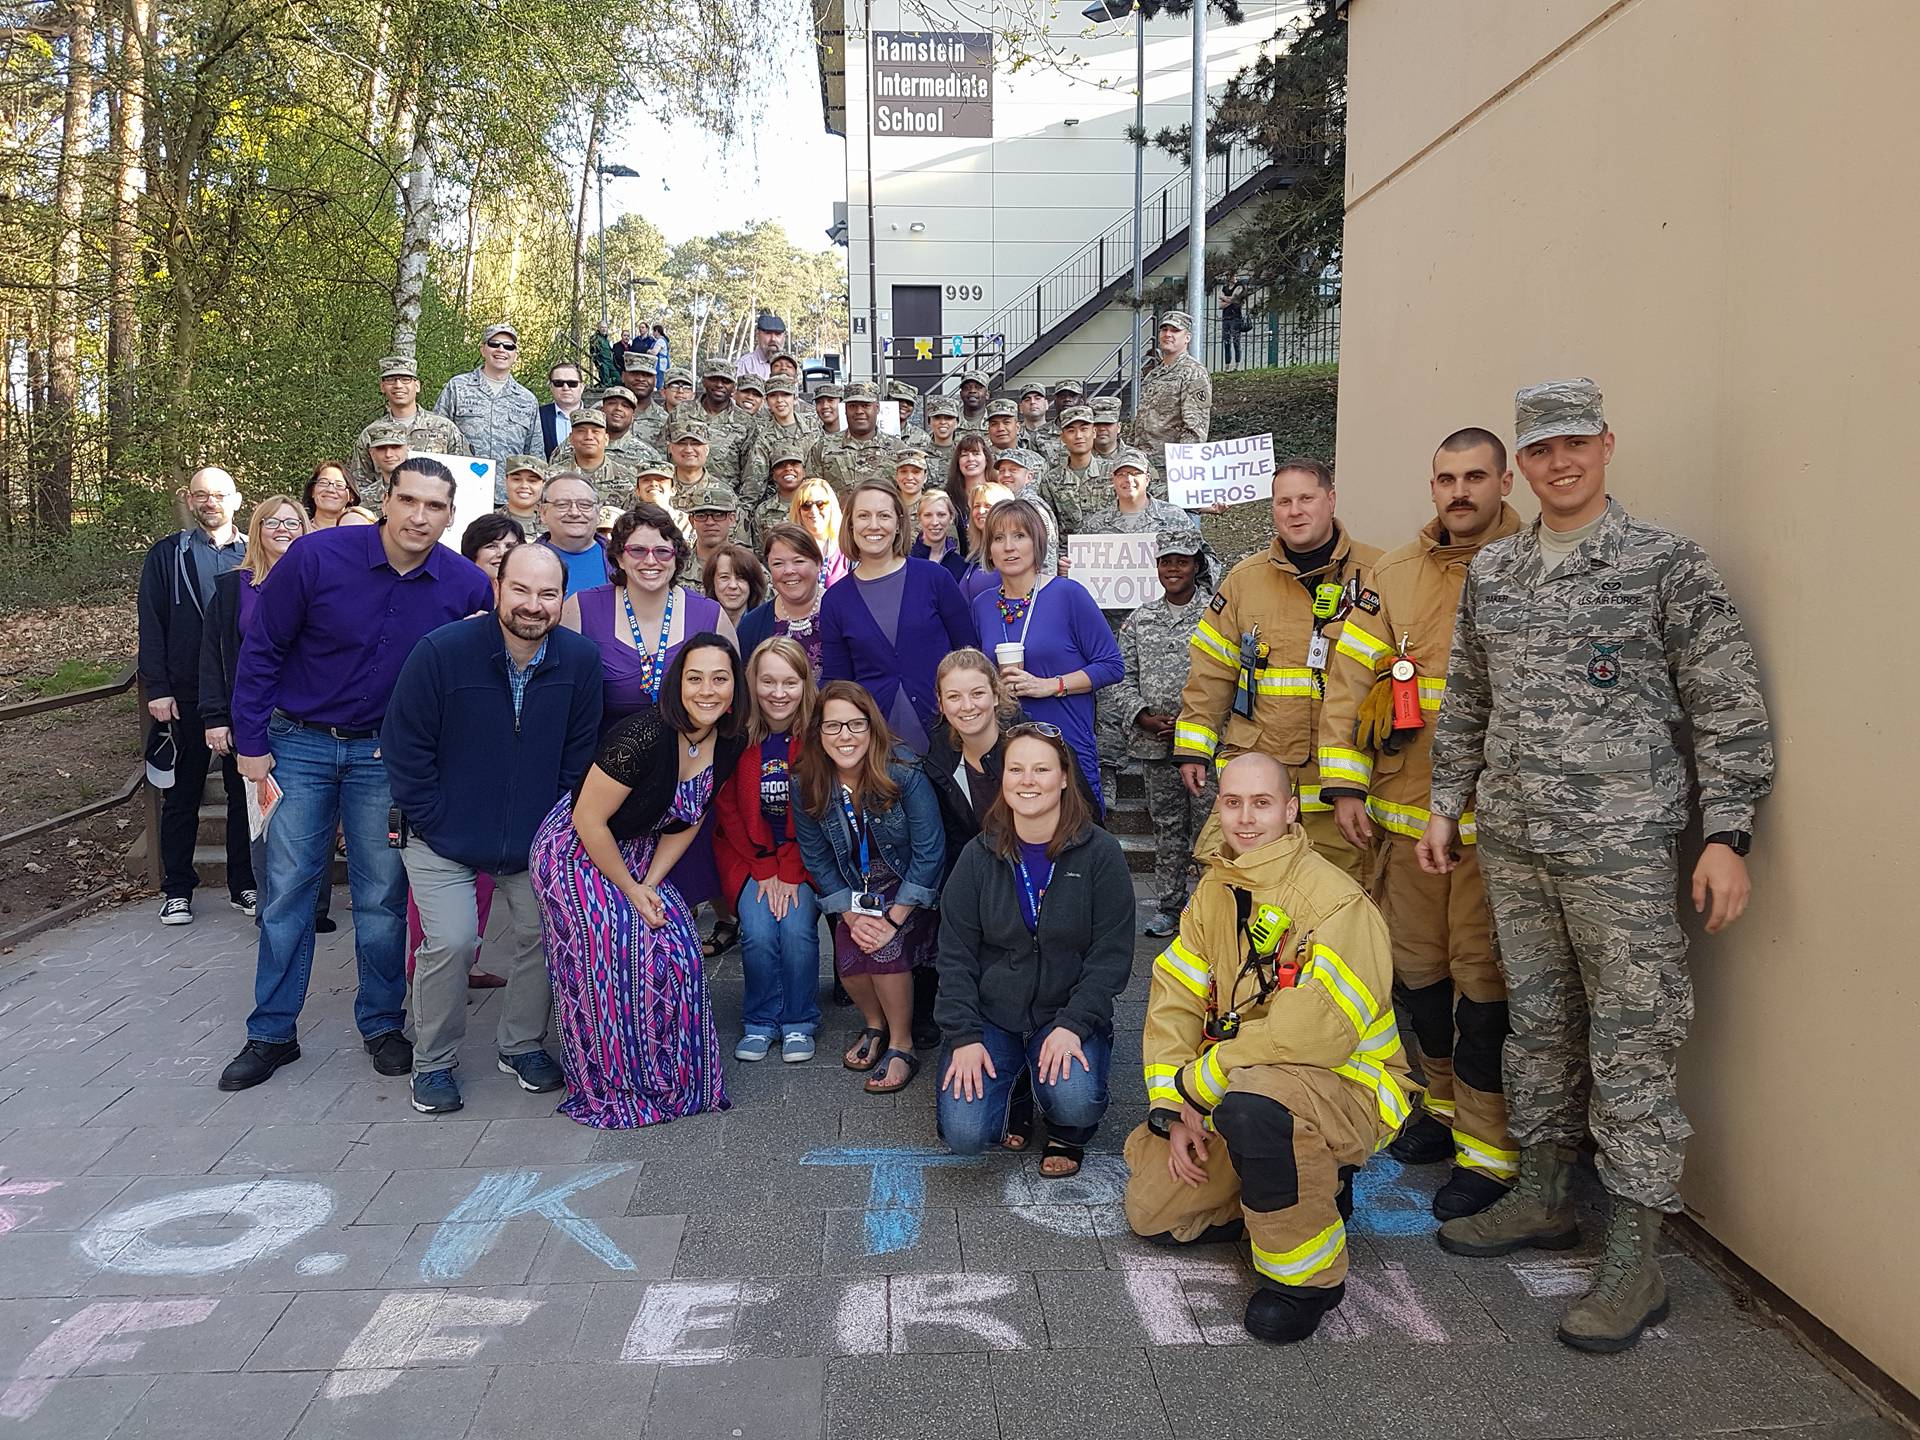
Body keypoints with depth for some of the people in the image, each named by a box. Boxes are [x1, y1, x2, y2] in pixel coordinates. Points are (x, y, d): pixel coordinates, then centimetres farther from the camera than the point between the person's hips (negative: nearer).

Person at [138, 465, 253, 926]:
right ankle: (177, 890, 18)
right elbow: (151, 627, 0)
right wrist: (157, 689, -7)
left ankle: (244, 885, 17)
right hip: (187, 696, -1)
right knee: (182, 794, 8)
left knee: (245, 790, 7)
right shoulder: (167, 555, 3)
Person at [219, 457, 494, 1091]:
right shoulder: (317, 556, -15)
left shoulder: (467, 585, -10)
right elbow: (262, 648, -6)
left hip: (386, 755, 1)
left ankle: (382, 1024, 24)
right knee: (287, 890, 5)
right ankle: (271, 1034, 18)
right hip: (299, 745, -1)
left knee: (383, 896, 7)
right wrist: (251, 741, -6)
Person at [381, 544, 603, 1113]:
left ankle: (521, 1044, 26)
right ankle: (433, 1062, 10)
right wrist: (440, 824, -10)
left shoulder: (581, 660, -9)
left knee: (545, 933, -1)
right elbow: (404, 749, -10)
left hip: (536, 842, 3)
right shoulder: (441, 651, -17)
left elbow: (579, 755, 2)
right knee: (451, 941, -14)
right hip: (445, 838, -3)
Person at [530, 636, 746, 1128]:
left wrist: (650, 885, -7)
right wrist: (630, 890, -15)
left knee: (674, 953, -5)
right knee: (611, 964, -12)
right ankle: (611, 1087, 8)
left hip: (635, 857, 6)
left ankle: (672, 1078, 12)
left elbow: (685, 823, 4)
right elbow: (588, 820, -24)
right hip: (576, 854, -6)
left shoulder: (727, 745, -8)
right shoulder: (645, 735, -30)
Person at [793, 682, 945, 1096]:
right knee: (848, 954, -20)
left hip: (911, 890, -3)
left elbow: (929, 852, -20)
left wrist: (894, 918, -22)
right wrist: (851, 915, -14)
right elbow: (818, 860, -4)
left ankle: (902, 1044, -5)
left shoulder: (905, 775, -23)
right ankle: (874, 1023, 12)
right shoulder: (809, 786, -12)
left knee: (885, 948, -27)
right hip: (855, 892, 3)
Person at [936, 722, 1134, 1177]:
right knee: (964, 1134, -18)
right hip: (991, 1014, 2)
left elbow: (1112, 952, -8)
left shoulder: (1100, 853, -7)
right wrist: (964, 1036, -10)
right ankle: (1012, 1088, 17)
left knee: (1074, 1102, -30)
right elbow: (955, 955, 1)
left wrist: (1072, 1025, -19)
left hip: (1069, 1014, -1)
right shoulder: (979, 856, 0)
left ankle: (1067, 1133, 9)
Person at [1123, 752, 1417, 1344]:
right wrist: (1173, 1110, -9)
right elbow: (1174, 1002, 4)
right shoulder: (1213, 892, 4)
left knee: (1251, 1103, -40)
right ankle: (1313, 1185, 20)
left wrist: (1192, 1083, -19)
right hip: (1243, 1084, 8)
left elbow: (1315, 1035, -30)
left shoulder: (1336, 904, -22)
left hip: (1347, 1090, -8)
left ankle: (1306, 1277, -16)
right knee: (1151, 1214, 5)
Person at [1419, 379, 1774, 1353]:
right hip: (1511, 843, 5)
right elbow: (1465, 705, 17)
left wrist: (1725, 836, -10)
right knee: (1538, 1024, 15)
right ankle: (1541, 1197, 31)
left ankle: (1635, 1257, 10)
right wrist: (1446, 808, 14)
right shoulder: (1491, 572, 11)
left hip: (1621, 845, -5)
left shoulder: (1665, 562, -4)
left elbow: (1727, 705, -5)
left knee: (1631, 1042, -1)